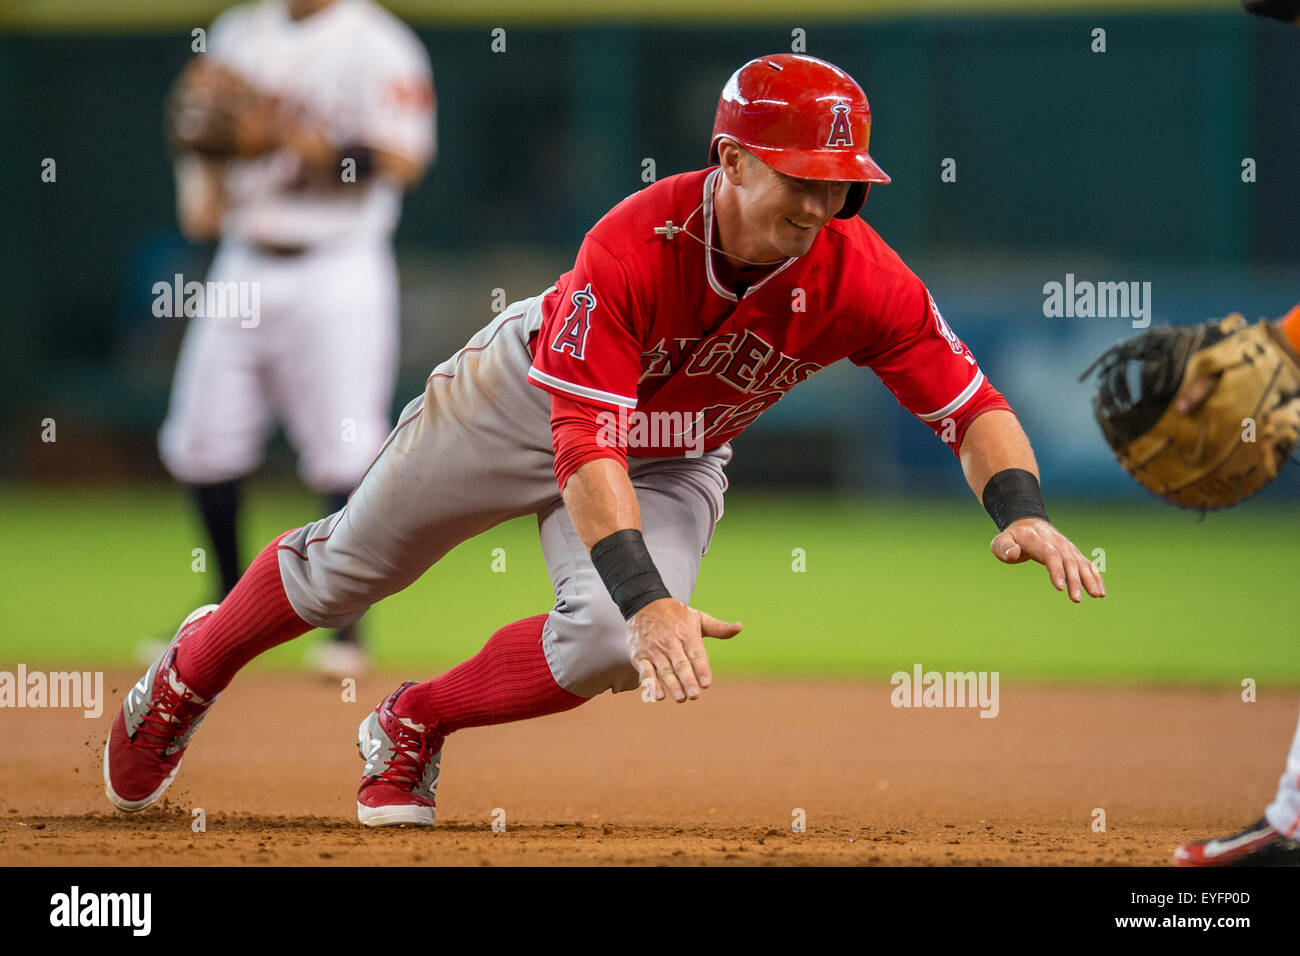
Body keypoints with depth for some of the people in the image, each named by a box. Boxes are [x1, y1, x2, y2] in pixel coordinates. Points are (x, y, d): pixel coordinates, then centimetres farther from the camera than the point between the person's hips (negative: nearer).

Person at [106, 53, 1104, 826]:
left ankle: (413, 727, 6)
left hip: (677, 464, 2)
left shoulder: (860, 276, -29)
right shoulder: (633, 247, -40)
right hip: (525, 399, -2)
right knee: (344, 571, 12)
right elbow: (586, 446, -45)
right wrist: (651, 598, -57)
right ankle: (192, 669, 44)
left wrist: (1022, 512, -44)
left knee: (611, 648, -23)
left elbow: (975, 406, -23)